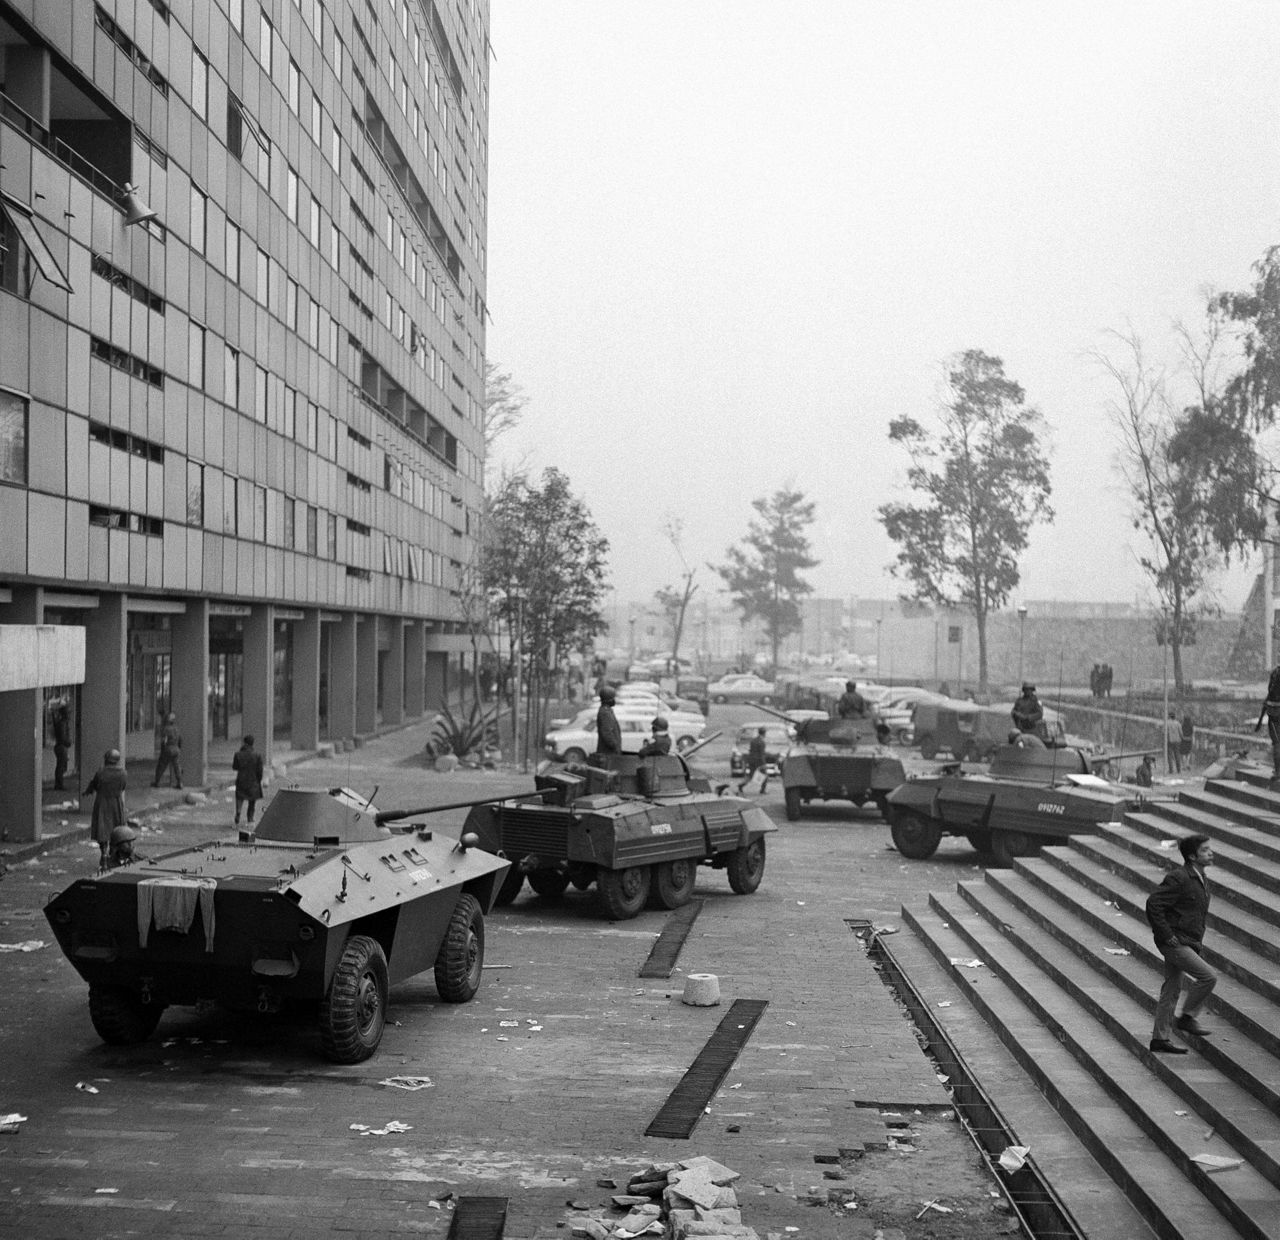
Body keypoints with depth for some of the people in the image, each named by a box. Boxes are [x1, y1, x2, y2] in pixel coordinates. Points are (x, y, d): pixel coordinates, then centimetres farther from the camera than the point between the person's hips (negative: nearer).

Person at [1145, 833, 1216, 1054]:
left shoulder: (1201, 879, 12)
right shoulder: (1178, 878, -18)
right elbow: (1153, 903, -23)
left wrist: (1198, 941, 16)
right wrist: (1167, 935, -20)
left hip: (1189, 942, 9)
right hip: (1175, 942, -9)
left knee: (1171, 990, 11)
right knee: (1208, 977, -14)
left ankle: (1161, 1038, 17)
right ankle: (1187, 1017, 2)